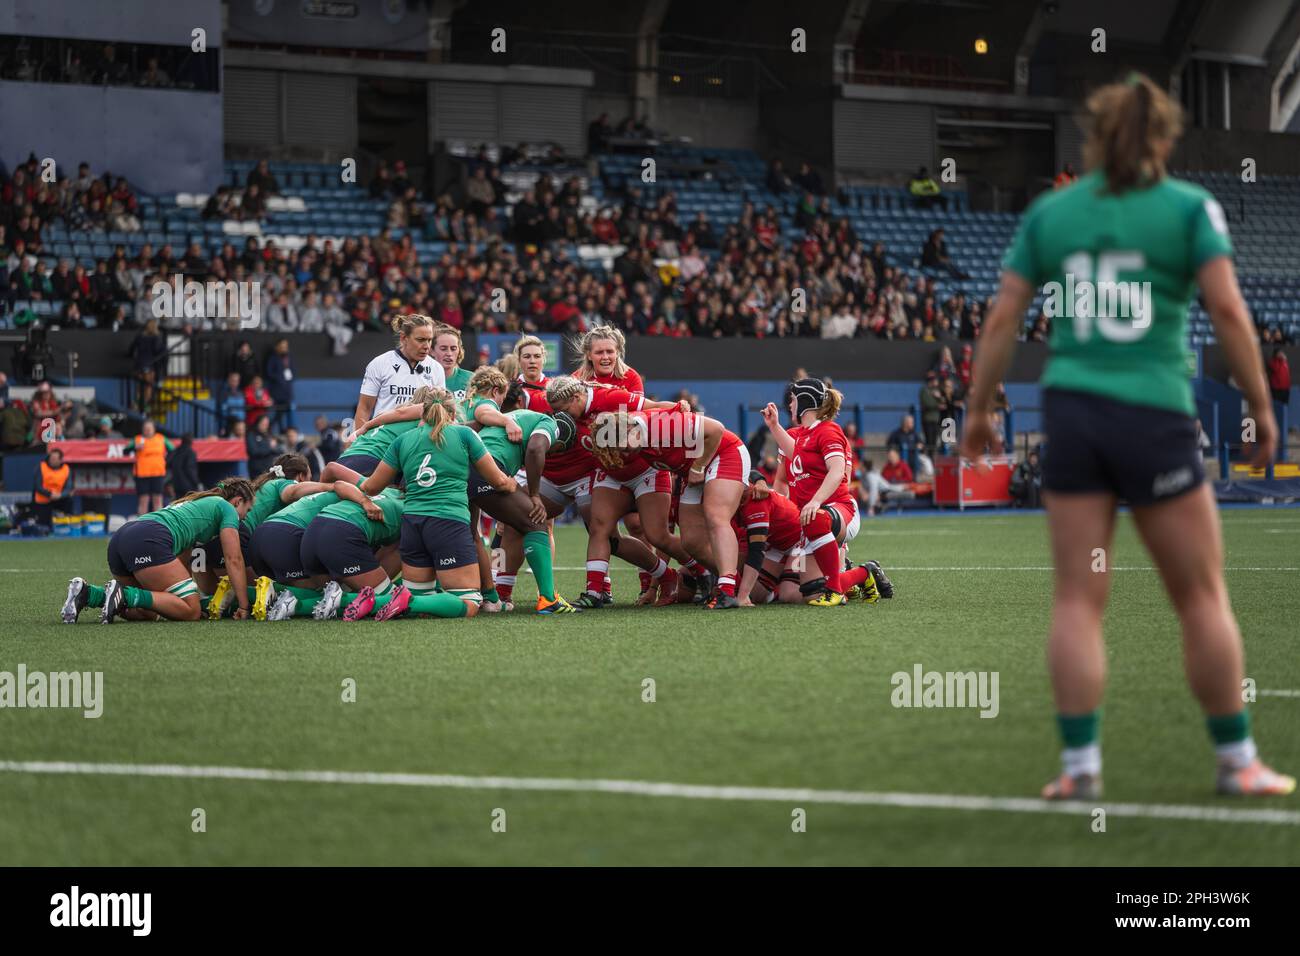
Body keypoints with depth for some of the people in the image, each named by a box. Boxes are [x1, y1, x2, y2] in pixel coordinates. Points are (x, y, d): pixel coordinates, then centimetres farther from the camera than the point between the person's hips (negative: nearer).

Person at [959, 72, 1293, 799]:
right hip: (1155, 412, -2)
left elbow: (1004, 319, 5)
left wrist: (979, 409, 14)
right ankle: (1236, 760, 13)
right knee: (1201, 595, 8)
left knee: (1078, 599, 5)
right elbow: (1229, 311, -7)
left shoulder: (1048, 213, 7)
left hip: (1070, 410, 2)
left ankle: (1081, 764, 2)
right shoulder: (1189, 207, 0)